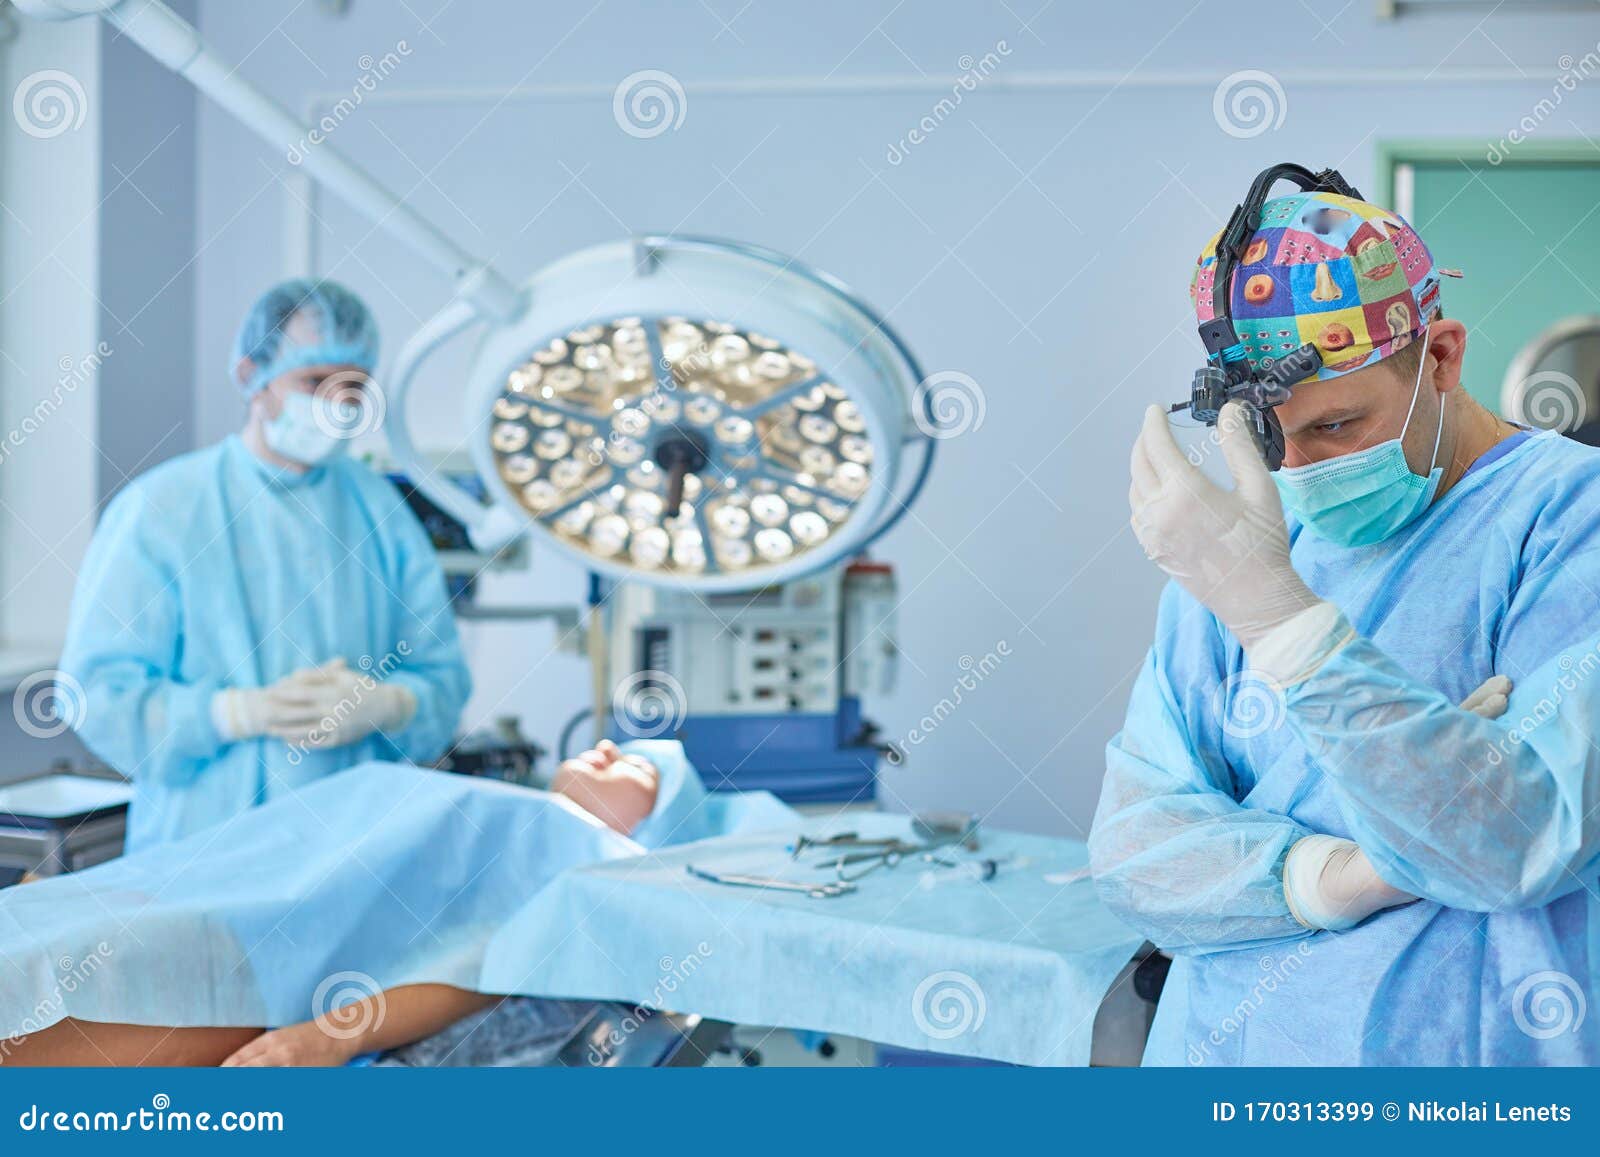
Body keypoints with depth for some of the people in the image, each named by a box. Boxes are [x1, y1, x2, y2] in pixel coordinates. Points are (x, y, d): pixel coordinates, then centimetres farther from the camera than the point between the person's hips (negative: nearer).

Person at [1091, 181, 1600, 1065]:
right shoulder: (1246, 538, 0)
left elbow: (1521, 843, -26)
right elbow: (1131, 850, -6)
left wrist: (1274, 610, -33)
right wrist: (1344, 876, -23)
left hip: (1481, 1055, -3)